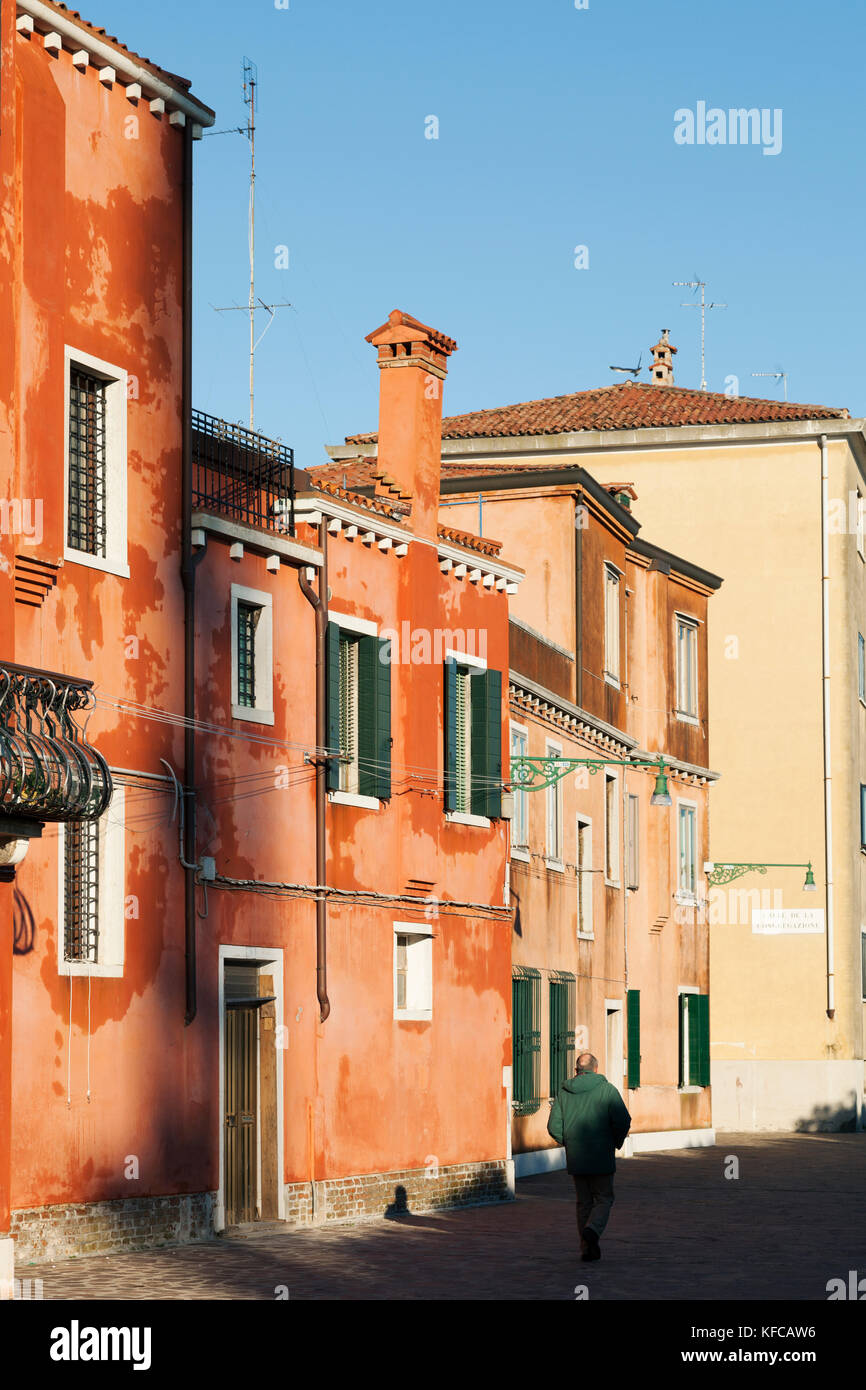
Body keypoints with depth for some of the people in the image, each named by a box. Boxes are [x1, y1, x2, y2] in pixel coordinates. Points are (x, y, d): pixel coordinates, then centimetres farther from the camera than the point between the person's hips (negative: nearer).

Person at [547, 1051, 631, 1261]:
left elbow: (554, 1127, 3)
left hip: (575, 1158, 3)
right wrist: (617, 1141, 6)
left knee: (584, 1202, 12)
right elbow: (623, 1120, -12)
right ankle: (592, 1229, -20)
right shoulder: (607, 1090, -4)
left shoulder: (564, 1092, 5)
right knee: (604, 1198, 7)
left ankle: (587, 1248, 9)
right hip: (601, 1157, -3)